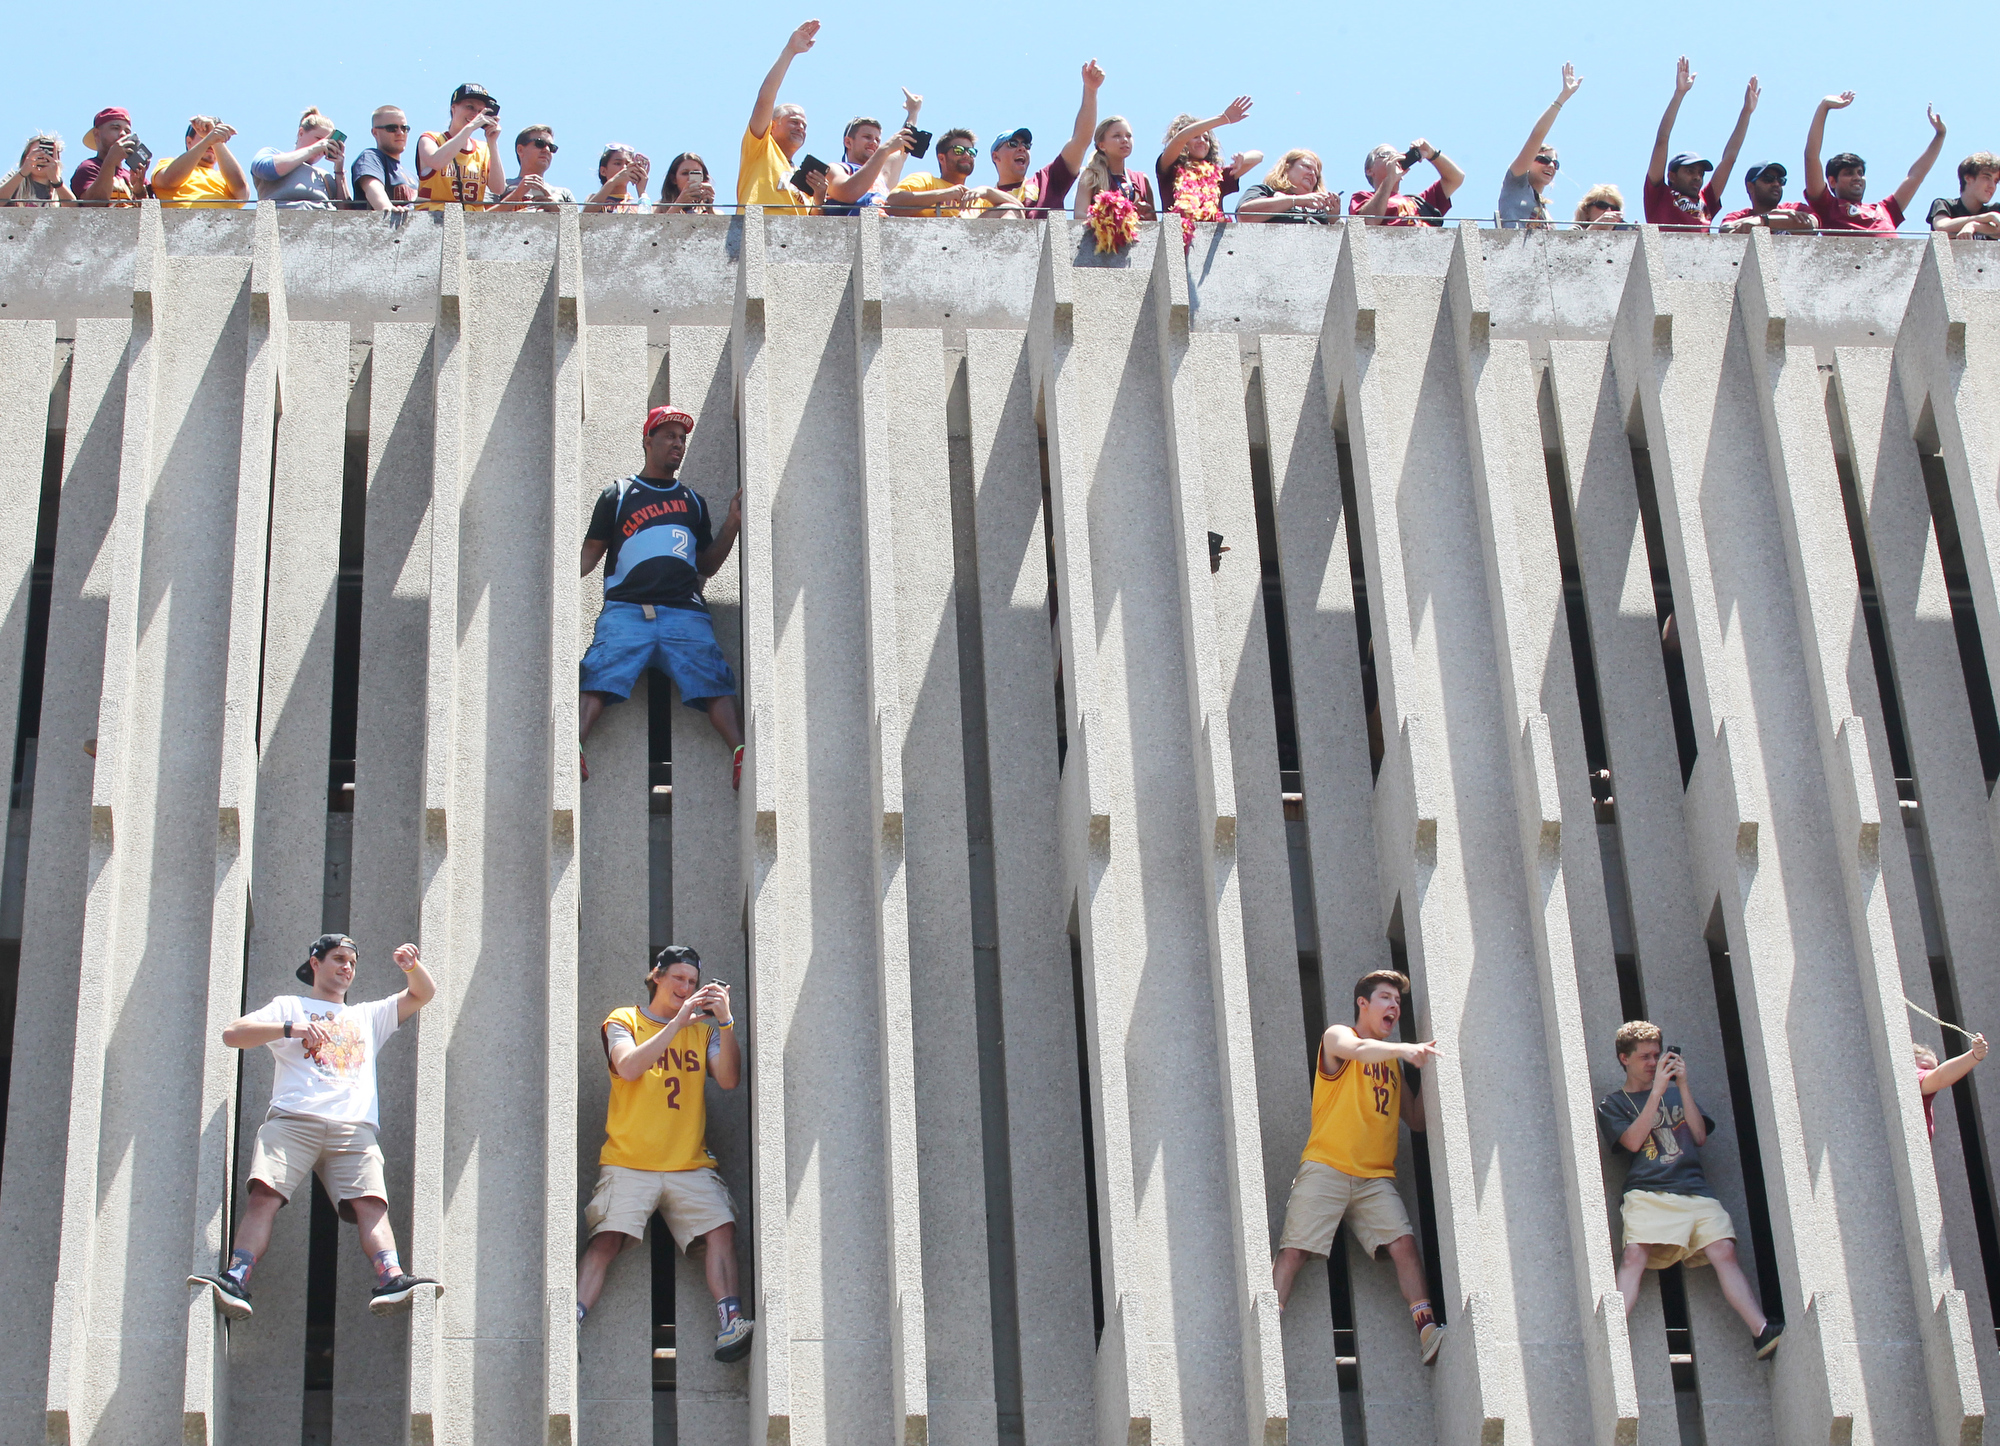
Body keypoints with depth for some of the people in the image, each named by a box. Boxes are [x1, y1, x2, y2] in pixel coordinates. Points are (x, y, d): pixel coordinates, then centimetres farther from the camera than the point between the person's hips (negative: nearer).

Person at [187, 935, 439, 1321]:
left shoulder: (369, 1016, 37)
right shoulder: (289, 1007, 27)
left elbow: (423, 995, 35)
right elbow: (232, 1034, 13)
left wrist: (412, 966, 12)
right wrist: (290, 1029, -1)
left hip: (354, 1128, 2)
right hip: (292, 1121, -2)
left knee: (371, 1202, -22)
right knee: (265, 1193, -24)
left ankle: (391, 1281, -41)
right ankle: (236, 1282, -36)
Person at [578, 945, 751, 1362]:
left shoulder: (703, 1030, 17)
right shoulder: (624, 1021, 9)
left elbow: (729, 1079, 2)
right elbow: (628, 1067, -12)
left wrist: (725, 1022, -10)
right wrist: (678, 1021, -15)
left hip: (690, 1164, 3)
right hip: (629, 1162, -3)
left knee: (721, 1229, -17)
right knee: (607, 1240, -17)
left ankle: (730, 1326, -22)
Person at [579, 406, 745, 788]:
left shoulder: (693, 501, 26)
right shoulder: (618, 495, 17)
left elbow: (706, 566, 25)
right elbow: (592, 552, 14)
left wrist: (732, 524, 12)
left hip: (685, 612, 2)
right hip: (626, 609, -2)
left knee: (712, 681, -18)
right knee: (599, 677, -23)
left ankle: (742, 754, -31)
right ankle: (575, 746, -39)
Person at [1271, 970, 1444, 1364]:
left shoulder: (1391, 1061, 24)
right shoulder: (1337, 1036, 7)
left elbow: (1416, 1120, 24)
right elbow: (1359, 1050, -18)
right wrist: (1404, 1049, -34)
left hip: (1375, 1179, 4)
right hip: (1326, 1167, -4)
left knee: (1403, 1243, -15)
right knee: (1293, 1250, -13)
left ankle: (1428, 1332, -20)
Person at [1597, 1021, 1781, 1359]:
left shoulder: (1676, 1091, 28)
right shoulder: (1613, 1104, 18)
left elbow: (1700, 1137, 14)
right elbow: (1633, 1140, -1)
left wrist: (1683, 1086, 6)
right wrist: (1657, 1089, -3)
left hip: (1695, 1191, 3)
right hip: (1647, 1195, -3)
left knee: (1724, 1252, -19)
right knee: (1634, 1256, -26)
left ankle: (1763, 1333, -31)